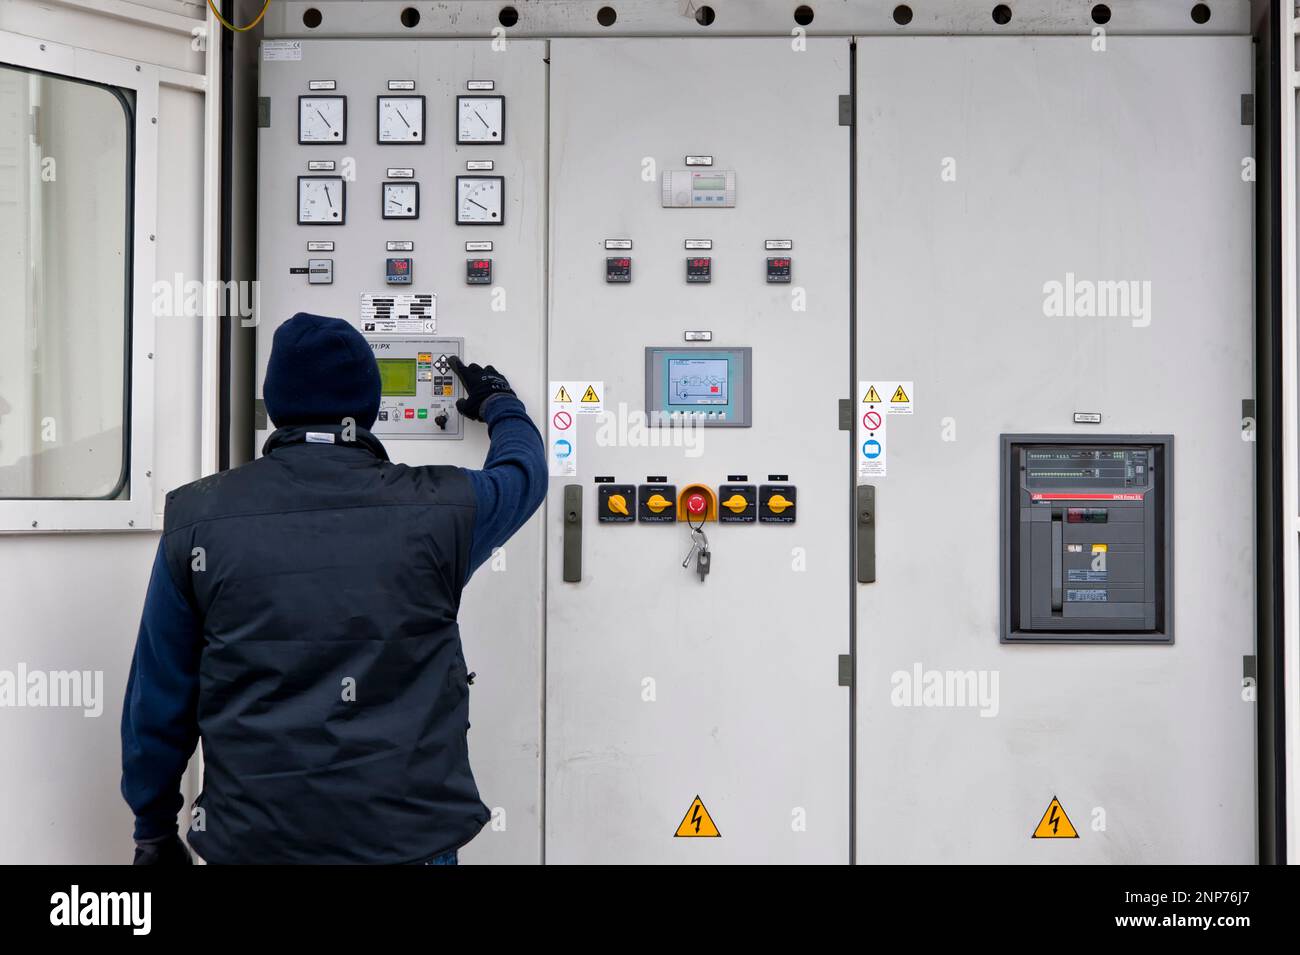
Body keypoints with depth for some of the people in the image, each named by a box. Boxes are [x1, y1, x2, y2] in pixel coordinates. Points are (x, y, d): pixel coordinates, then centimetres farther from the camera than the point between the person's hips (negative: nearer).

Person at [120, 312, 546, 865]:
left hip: (252, 839, 1)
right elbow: (523, 469, 17)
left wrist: (153, 828, 15)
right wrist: (499, 404, 38)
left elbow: (158, 695, 2)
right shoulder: (437, 510, -5)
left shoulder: (198, 520, -4)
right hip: (407, 836, -1)